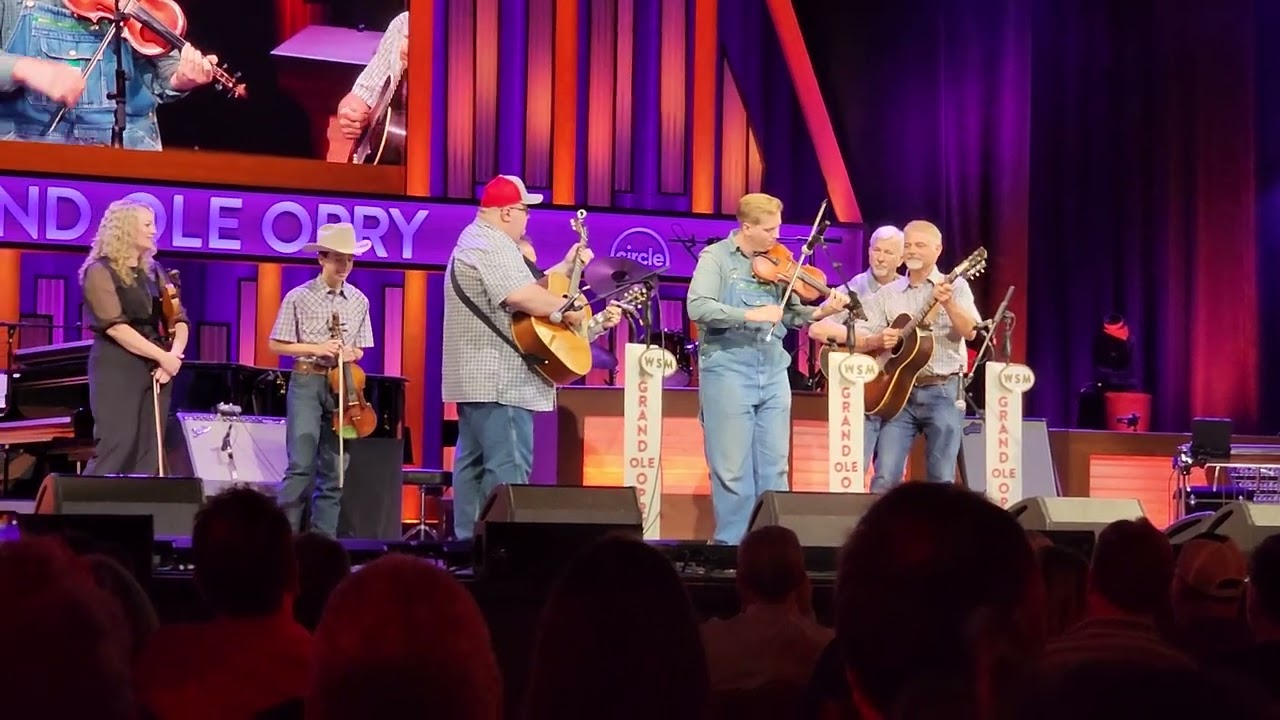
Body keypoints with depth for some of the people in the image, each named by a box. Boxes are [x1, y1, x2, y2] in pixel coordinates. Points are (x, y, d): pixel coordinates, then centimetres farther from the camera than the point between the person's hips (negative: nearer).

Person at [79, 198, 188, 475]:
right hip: (117, 368, -7)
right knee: (116, 448, -11)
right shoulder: (101, 271, -7)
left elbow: (178, 320, 10)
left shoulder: (153, 271, 14)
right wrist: (163, 356, -18)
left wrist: (174, 354, -11)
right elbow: (114, 326, -17)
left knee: (147, 451, 4)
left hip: (155, 368, 7)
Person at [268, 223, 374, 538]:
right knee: (301, 465, -10)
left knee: (335, 470, 5)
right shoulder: (299, 297, -4)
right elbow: (276, 345, -2)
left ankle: (323, 539, 11)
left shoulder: (359, 301, 7)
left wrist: (350, 353, -7)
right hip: (307, 383, -4)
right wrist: (315, 348, -14)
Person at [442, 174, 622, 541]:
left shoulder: (477, 239, 22)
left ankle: (469, 542, 13)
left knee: (474, 463, 11)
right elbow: (521, 296, -29)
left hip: (476, 375, 12)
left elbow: (526, 287, 27)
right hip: (499, 379, -12)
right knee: (508, 469, -13)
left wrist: (566, 267, 20)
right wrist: (568, 310, -15)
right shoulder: (494, 243, -15)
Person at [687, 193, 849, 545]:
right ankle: (731, 546, 9)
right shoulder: (716, 257, -4)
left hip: (773, 371, 5)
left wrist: (822, 311, -10)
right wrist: (750, 314, -25)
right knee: (733, 469, -1)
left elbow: (790, 315, 9)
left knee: (774, 467, 9)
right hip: (728, 370, -5)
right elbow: (697, 307, -18)